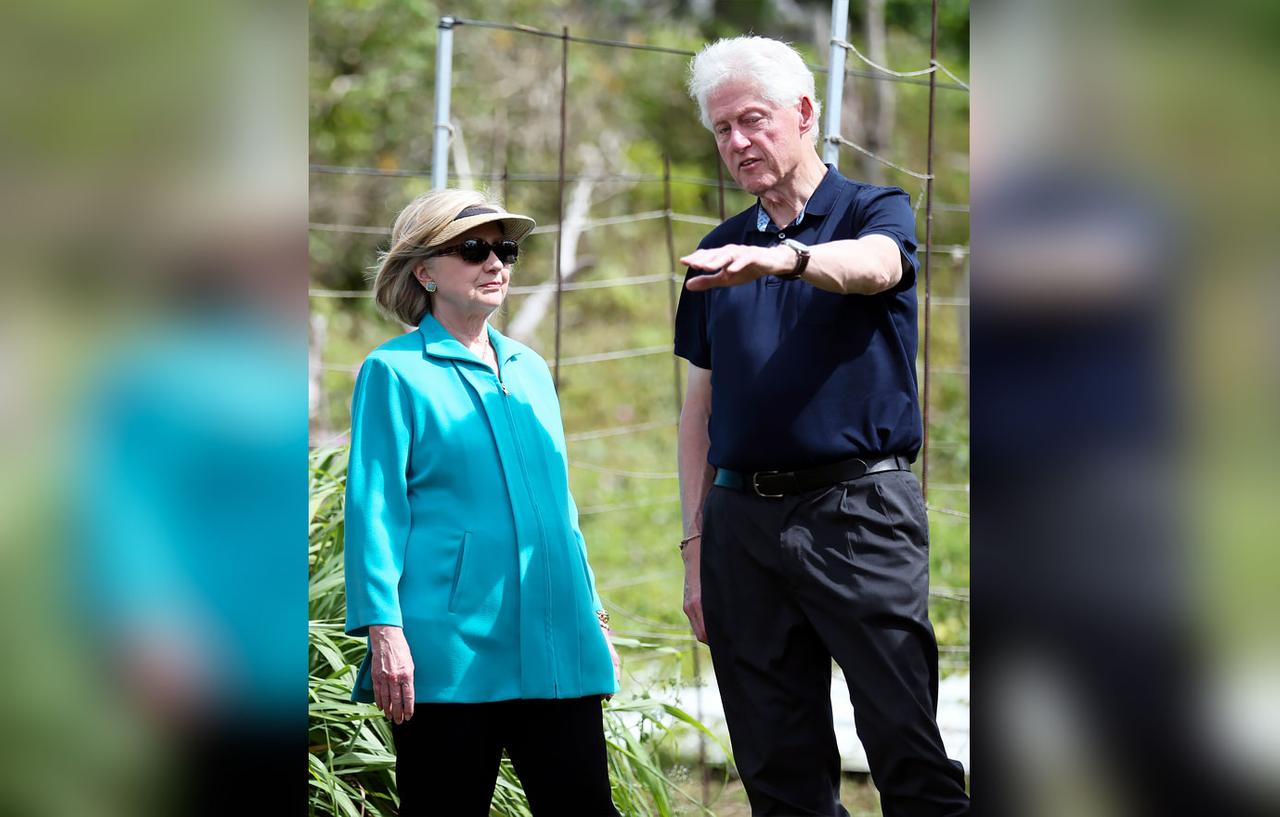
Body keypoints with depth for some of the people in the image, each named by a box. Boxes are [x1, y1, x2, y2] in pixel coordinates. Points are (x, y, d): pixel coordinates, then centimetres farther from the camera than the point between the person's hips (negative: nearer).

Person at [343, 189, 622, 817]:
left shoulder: (530, 371, 18)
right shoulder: (396, 371, 1)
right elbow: (373, 507, -4)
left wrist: (592, 614, 21)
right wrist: (384, 631, -13)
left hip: (554, 647, 6)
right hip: (448, 653, -5)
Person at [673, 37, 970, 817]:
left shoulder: (876, 213, 3)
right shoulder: (720, 253, 16)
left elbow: (871, 267, -22)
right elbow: (702, 405, 17)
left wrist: (784, 257, -43)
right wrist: (695, 544, 10)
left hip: (859, 510, -4)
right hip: (743, 516, 4)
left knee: (910, 751, -8)